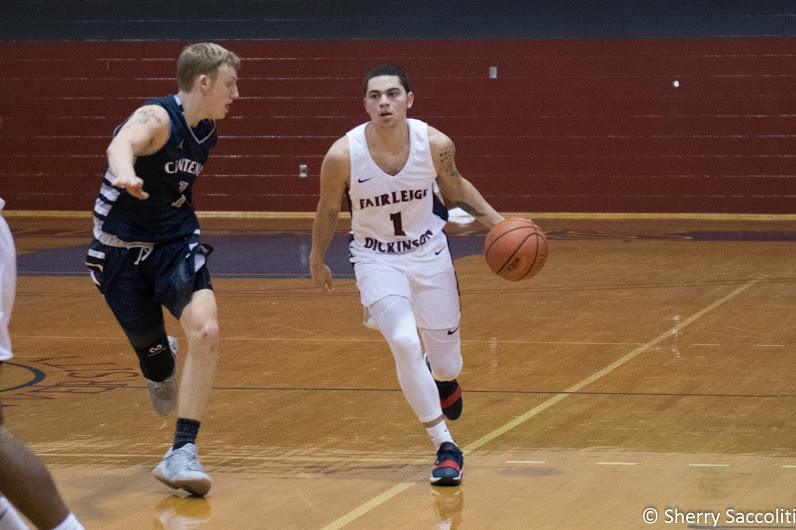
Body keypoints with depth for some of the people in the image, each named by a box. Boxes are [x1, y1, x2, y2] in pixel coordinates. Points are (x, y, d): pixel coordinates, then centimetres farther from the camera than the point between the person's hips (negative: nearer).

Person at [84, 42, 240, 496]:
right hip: (123, 249, -5)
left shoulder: (208, 132, 2)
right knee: (151, 352, 6)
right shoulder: (156, 118, -21)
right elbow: (122, 143, -45)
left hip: (178, 242, 5)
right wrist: (125, 174, -67)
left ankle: (182, 454, -18)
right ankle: (162, 364, 48)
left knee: (206, 331, -21)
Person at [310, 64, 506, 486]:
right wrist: (317, 260, 10)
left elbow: (454, 186, 5)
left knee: (445, 364, 8)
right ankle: (445, 446, -10)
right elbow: (328, 210, -2)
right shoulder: (343, 154, -22)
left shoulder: (435, 144, -18)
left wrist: (496, 221, -2)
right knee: (404, 343, -24)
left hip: (428, 251, 2)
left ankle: (443, 375, 50)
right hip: (376, 257, -2)